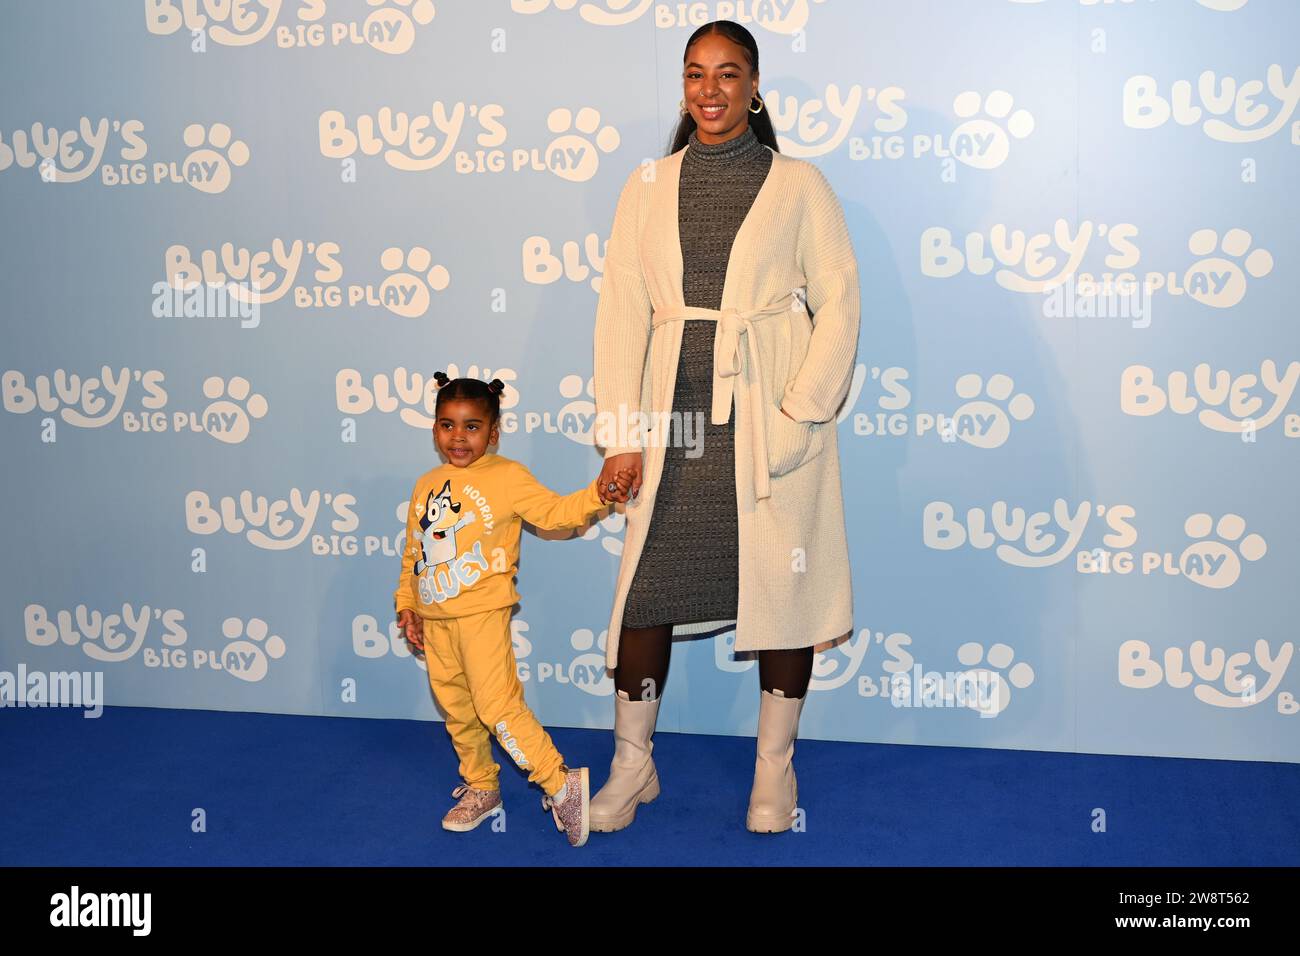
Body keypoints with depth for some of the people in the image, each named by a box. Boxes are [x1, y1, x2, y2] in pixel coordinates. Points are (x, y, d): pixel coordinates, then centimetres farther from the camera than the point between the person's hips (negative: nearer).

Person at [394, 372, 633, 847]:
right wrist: (406, 604, 15)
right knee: (456, 709, 14)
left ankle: (561, 785, -6)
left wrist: (597, 494, -25)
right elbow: (412, 552, 18)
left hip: (482, 613, -6)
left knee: (497, 704, -15)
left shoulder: (507, 477, -4)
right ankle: (480, 788, 30)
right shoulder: (426, 485, 12)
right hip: (434, 618, 6)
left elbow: (554, 512, -10)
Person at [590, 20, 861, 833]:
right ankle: (632, 765, 21)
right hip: (675, 414, 2)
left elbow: (839, 302, -1)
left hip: (771, 418, -2)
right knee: (647, 585, 4)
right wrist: (621, 432, -2)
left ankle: (775, 767, 21)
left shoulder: (799, 184, 3)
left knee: (782, 583, 4)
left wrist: (801, 413, -11)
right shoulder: (648, 188, 9)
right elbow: (622, 310, 5)